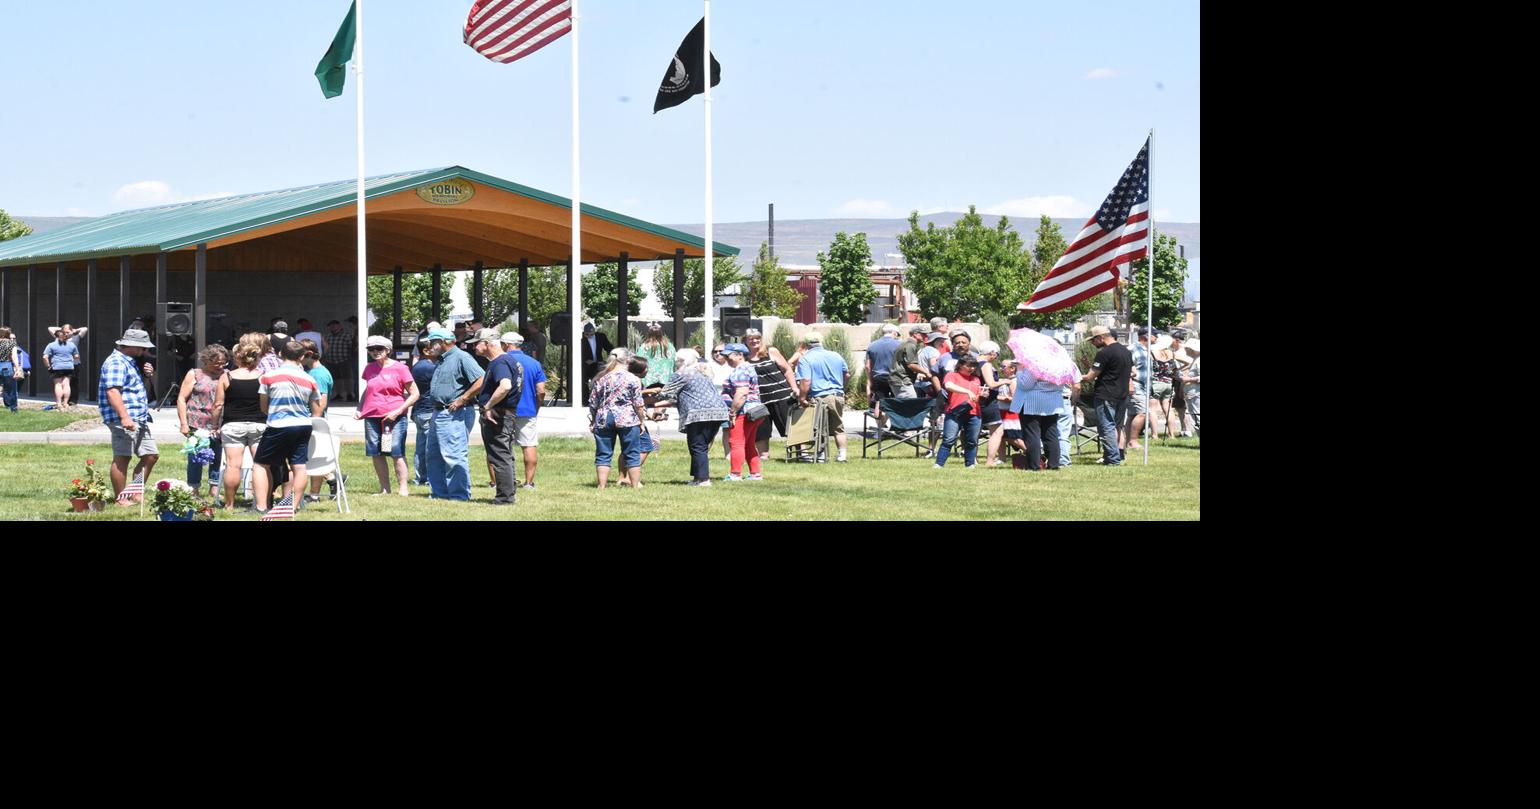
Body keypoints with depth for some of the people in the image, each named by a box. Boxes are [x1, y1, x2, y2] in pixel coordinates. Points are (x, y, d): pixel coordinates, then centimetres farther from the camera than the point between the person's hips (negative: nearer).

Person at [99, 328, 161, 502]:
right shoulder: (116, 363, -11)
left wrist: (147, 376, 19)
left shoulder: (131, 362, 23)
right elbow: (112, 391, -23)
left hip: (139, 420, 11)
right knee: (122, 458, -6)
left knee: (151, 455, 10)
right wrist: (124, 416, -30)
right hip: (124, 420, -11)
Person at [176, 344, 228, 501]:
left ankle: (213, 495, 12)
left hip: (217, 428, 4)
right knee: (195, 460, -4)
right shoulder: (194, 375, 5)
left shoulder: (224, 377, 14)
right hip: (197, 426, -3)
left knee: (216, 461, 5)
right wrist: (184, 423, -7)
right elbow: (181, 399, 3)